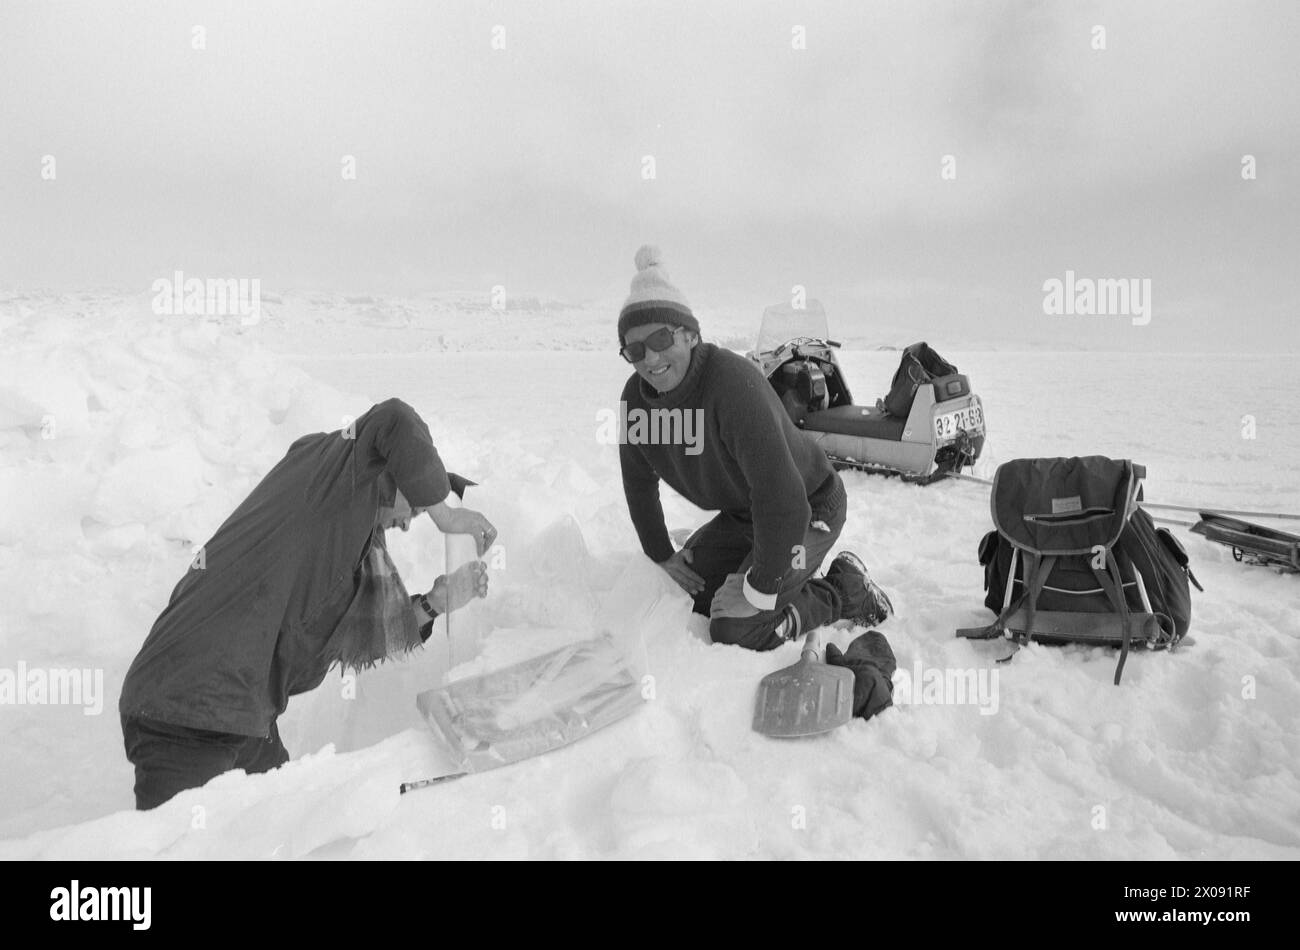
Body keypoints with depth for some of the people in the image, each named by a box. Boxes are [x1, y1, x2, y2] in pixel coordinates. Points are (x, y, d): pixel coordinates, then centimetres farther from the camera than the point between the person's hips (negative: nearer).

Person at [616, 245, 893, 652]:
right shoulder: (637, 397, -11)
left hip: (809, 509, -8)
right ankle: (794, 579, 22)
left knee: (733, 630, -17)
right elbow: (639, 482, 7)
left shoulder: (733, 384, -35)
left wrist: (759, 591, -30)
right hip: (744, 513, 8)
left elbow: (783, 498, -37)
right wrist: (662, 556, 6)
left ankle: (845, 591, 3)